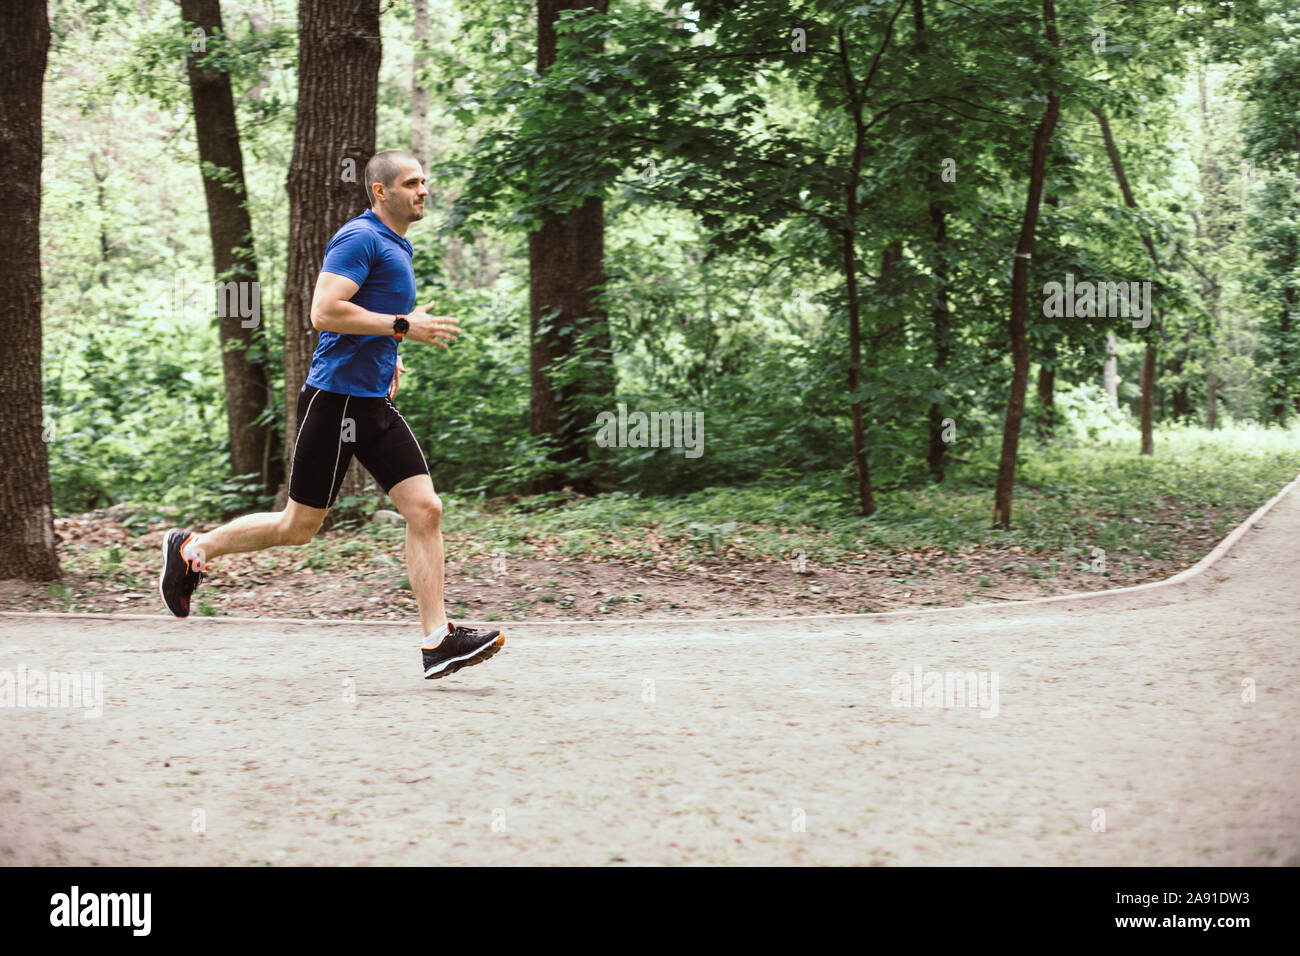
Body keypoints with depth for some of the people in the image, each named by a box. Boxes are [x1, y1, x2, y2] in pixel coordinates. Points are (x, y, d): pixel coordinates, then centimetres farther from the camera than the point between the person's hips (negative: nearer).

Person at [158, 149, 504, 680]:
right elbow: (324, 312, -23)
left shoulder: (397, 244, 19)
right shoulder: (359, 238, -12)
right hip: (334, 397, -9)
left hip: (373, 402, 9)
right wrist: (403, 326, -22)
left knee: (425, 509, -4)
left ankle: (438, 640, -5)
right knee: (299, 526, 1)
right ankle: (191, 549, 20)